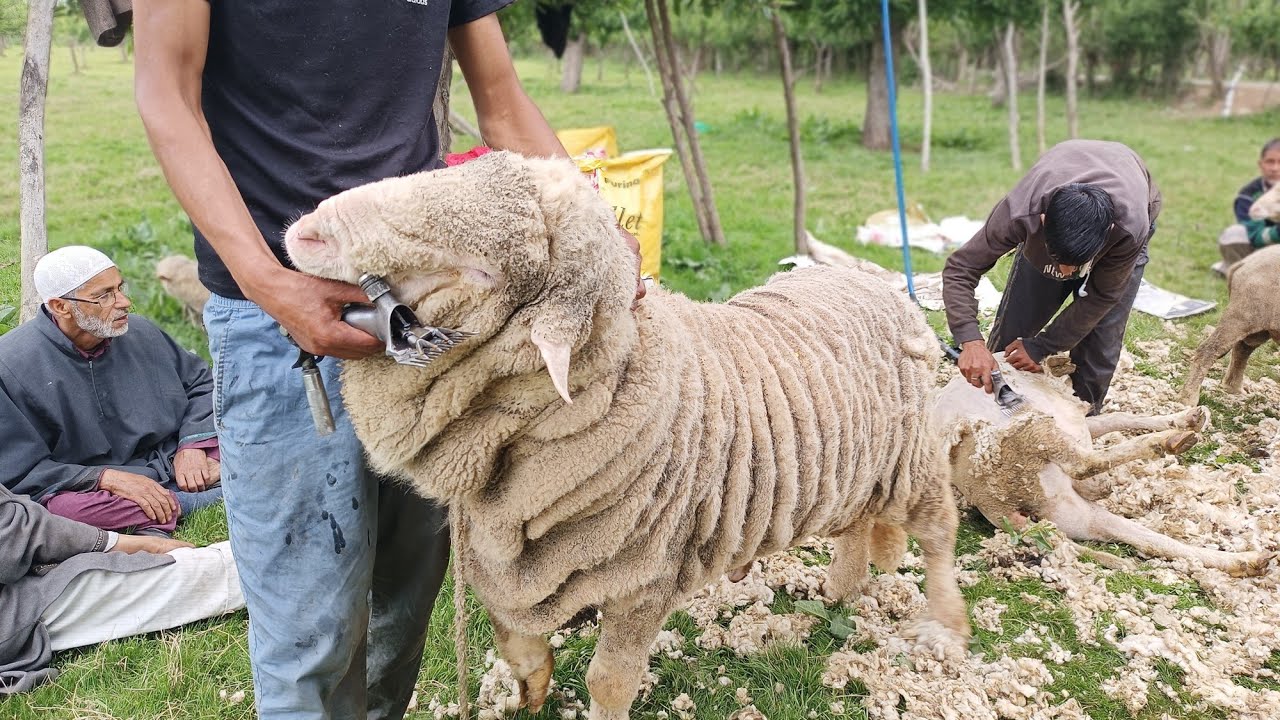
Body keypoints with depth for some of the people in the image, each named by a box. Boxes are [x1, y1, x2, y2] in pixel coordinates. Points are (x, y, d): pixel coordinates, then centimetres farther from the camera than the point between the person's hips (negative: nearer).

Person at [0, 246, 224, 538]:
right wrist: (108, 478, -22)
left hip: (172, 467, 4)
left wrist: (192, 446, -3)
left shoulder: (140, 332, 4)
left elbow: (200, 381, 15)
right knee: (62, 506, -38)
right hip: (90, 490, -4)